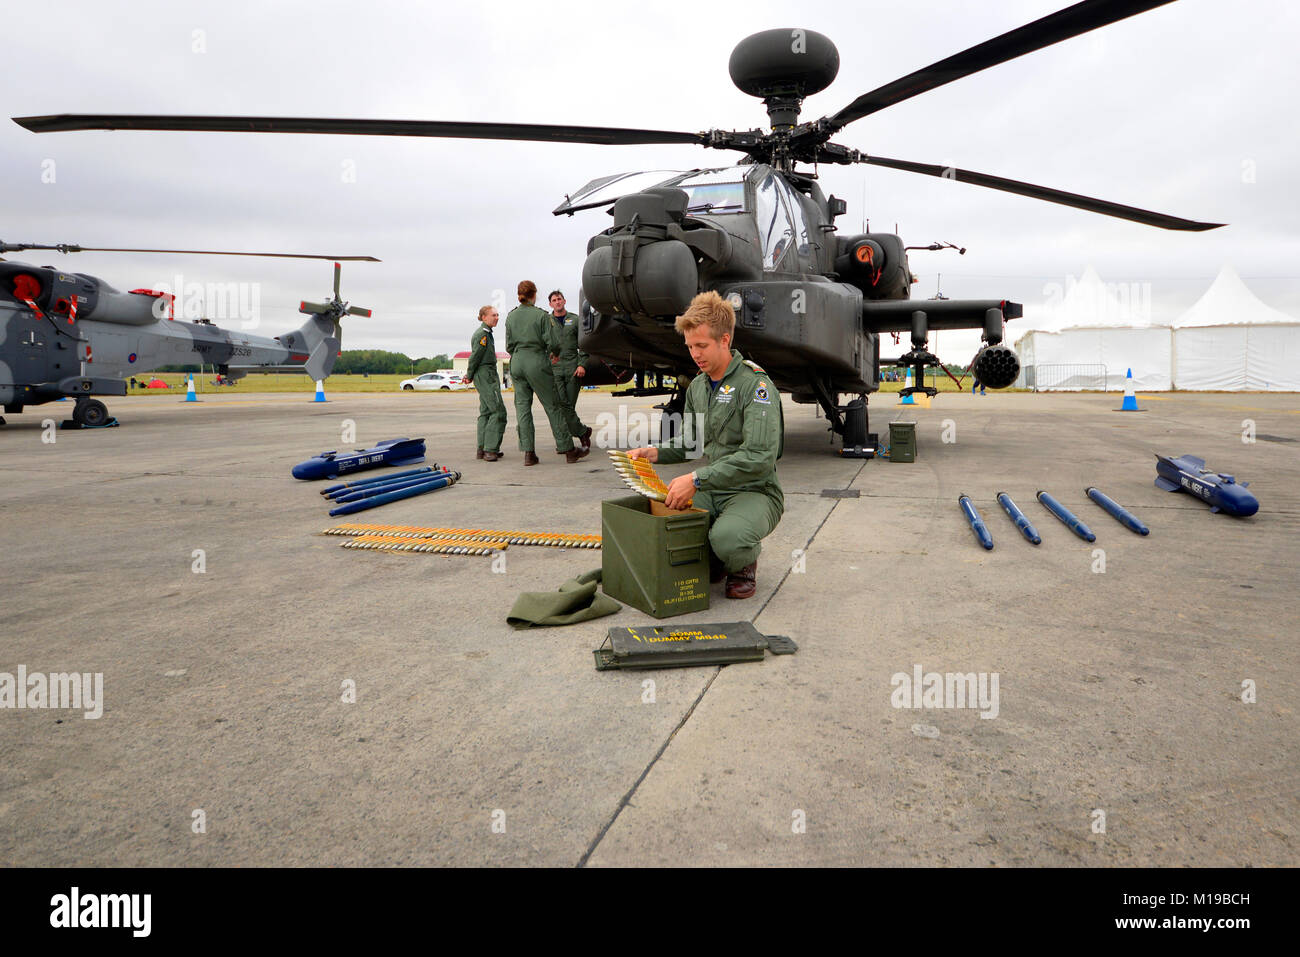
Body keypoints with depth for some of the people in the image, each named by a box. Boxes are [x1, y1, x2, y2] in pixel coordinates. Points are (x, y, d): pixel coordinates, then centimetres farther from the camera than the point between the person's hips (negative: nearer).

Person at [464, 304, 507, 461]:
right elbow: (475, 356, -15)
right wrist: (469, 376, -7)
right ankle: (490, 449, -14)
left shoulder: (486, 333, 18)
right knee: (498, 411, -12)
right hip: (486, 375, -11)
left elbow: (474, 357, 21)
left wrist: (470, 374, 16)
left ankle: (482, 449, 14)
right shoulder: (483, 334, -13)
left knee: (486, 412, 11)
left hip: (484, 376, 11)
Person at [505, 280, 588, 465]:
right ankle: (568, 450, 7)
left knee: (522, 407, 7)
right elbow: (553, 343, -9)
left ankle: (528, 452, 1)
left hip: (516, 363, 4)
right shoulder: (541, 315, -6)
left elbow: (509, 346, 9)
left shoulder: (511, 316, 6)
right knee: (552, 406, 2)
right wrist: (556, 354, 13)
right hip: (537, 362, -4)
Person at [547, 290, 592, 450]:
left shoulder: (575, 320, 11)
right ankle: (583, 432, 2)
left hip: (573, 368, 0)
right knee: (562, 404, -10)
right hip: (554, 368, 0)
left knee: (570, 405, -1)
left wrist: (582, 364, -5)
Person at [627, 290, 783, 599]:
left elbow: (760, 457, -26)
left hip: (755, 492, -6)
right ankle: (713, 562, 11)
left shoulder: (756, 384, -15)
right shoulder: (697, 386, 11)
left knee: (727, 538, -37)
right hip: (712, 491, 7)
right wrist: (655, 452, 0)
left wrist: (697, 479, -30)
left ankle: (744, 564, 2)